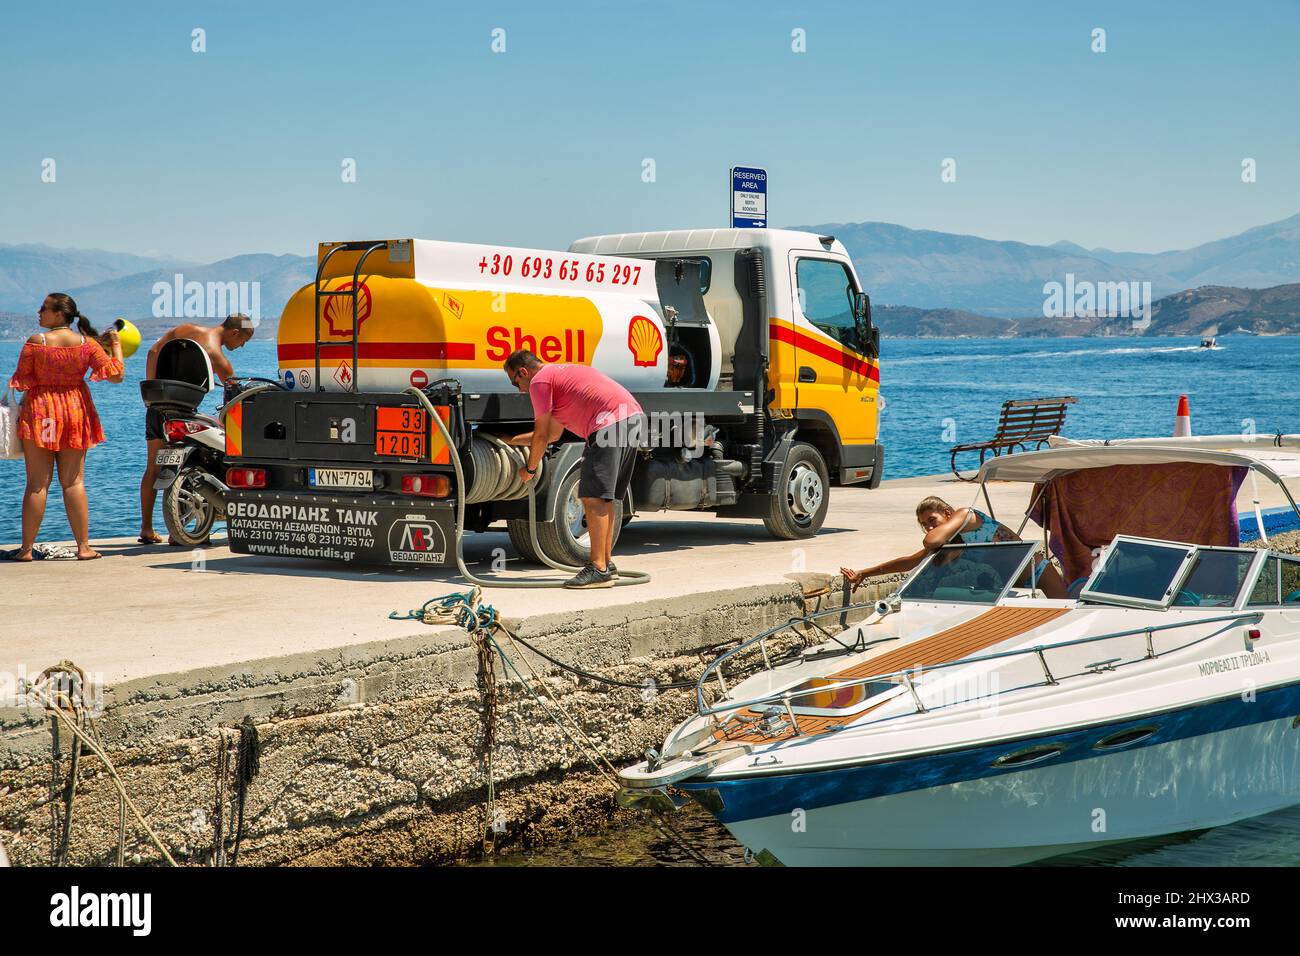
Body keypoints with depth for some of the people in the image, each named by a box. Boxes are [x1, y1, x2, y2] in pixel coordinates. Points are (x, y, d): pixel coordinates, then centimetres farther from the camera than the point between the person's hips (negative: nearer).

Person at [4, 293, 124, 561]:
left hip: (39, 413, -2)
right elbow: (115, 374, -4)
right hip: (75, 414, 3)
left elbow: (20, 383, -6)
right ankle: (83, 547, 6)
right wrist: (116, 344, 10)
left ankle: (26, 549, 4)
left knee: (37, 483, 2)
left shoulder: (36, 342, -10)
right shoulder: (87, 343, -3)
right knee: (73, 482, 8)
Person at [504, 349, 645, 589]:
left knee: (593, 497, -9)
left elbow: (542, 436, 3)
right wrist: (513, 441, 49)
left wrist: (529, 469, 18)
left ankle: (598, 569, -12)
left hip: (611, 423, -10)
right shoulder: (561, 373, 32)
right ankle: (607, 564, 21)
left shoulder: (539, 381, 2)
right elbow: (553, 433, 41)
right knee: (604, 497, 17)